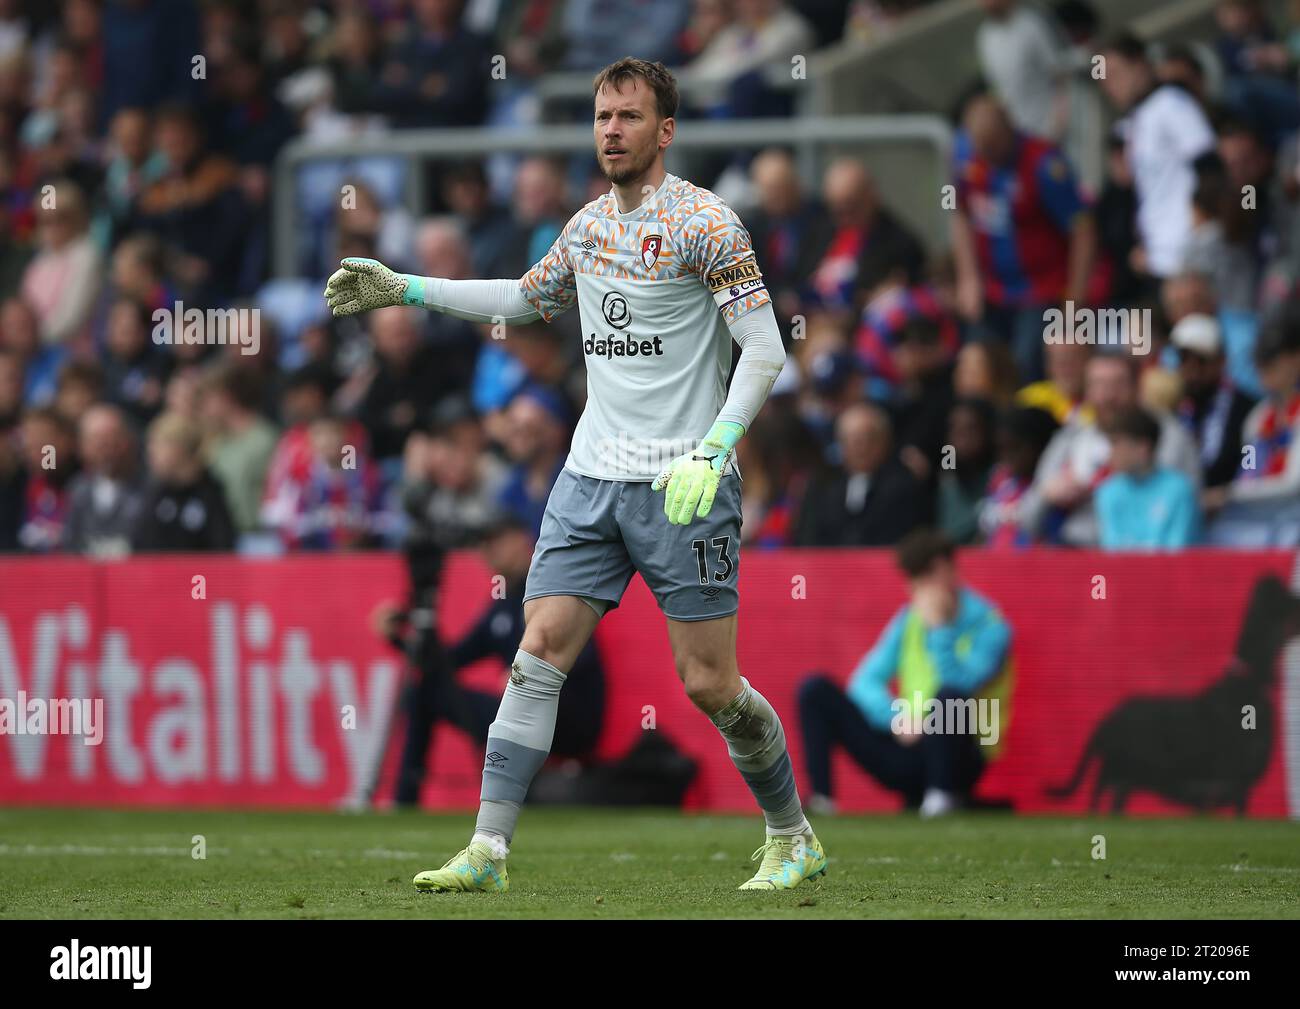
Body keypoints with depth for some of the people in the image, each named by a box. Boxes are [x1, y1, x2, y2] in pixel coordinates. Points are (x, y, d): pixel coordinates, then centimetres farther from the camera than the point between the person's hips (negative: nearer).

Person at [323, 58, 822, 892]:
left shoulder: (705, 223, -8)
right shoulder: (590, 225, 12)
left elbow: (765, 350, -10)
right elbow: (524, 299, 31)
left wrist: (710, 453, -20)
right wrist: (404, 289, 26)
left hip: (683, 486, -6)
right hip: (590, 478, 6)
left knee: (710, 683, -3)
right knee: (539, 651, -5)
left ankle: (793, 838, 16)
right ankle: (488, 850, -6)